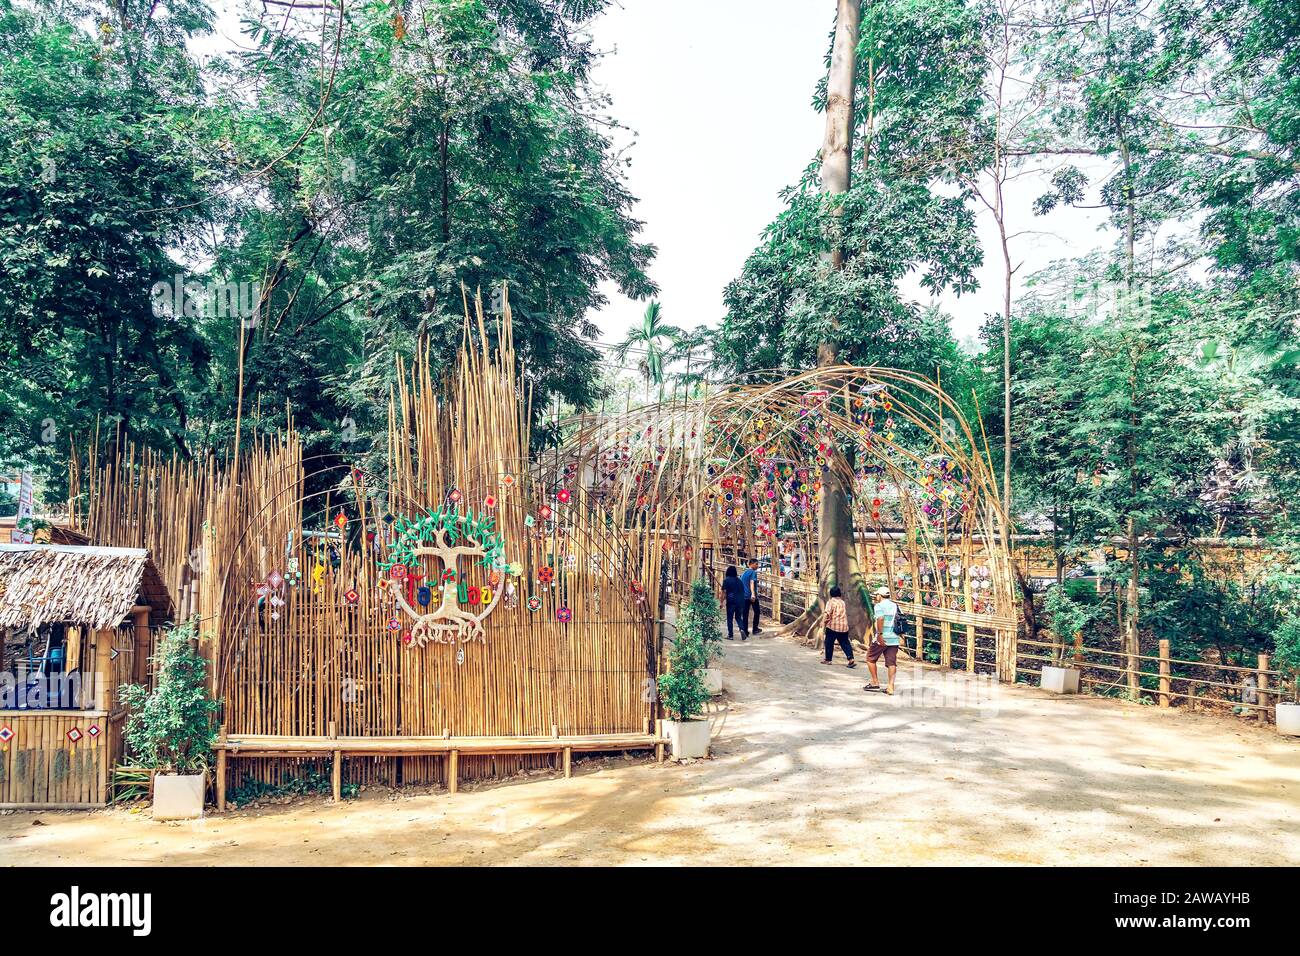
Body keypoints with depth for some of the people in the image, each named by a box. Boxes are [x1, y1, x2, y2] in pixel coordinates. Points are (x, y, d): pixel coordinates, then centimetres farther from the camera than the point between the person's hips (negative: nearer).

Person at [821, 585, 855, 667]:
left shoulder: (830, 602, -7)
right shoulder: (842, 602, 13)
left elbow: (828, 614, -17)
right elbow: (846, 614, 15)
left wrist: (825, 621, -4)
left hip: (833, 626, -5)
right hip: (844, 626, 5)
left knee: (829, 643, 8)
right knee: (845, 643, 5)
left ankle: (828, 659, 13)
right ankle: (851, 659, -8)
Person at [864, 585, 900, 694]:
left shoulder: (879, 606, -6)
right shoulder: (895, 606, 15)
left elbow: (880, 619, -23)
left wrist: (879, 634, -24)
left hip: (882, 638, -6)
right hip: (894, 638, 6)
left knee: (870, 658, 11)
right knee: (891, 663, 4)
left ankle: (875, 682, 10)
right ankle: (891, 687, -3)